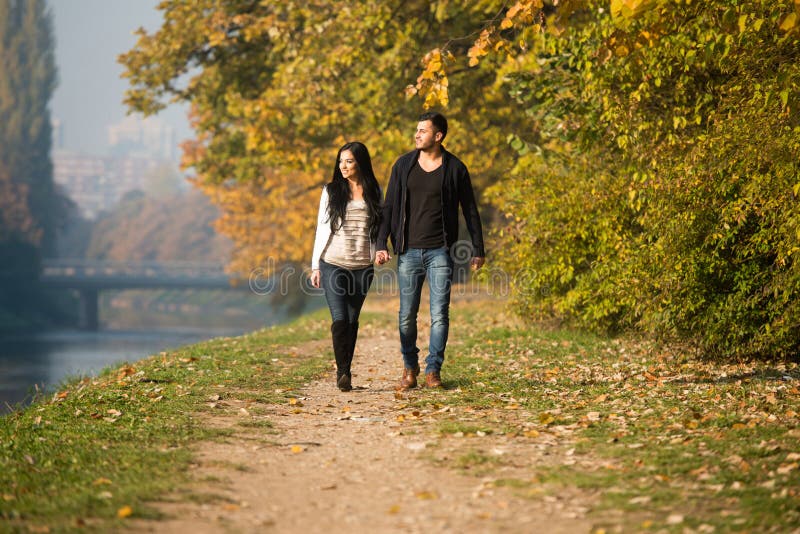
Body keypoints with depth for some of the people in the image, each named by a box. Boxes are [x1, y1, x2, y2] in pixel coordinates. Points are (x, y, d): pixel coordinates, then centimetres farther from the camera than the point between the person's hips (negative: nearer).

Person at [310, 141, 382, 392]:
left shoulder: (374, 192, 8)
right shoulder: (331, 191, 5)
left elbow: (379, 228, 15)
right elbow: (322, 229, 7)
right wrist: (315, 266, 5)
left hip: (362, 267, 2)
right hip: (333, 264, -2)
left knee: (352, 320, 7)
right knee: (340, 319, -15)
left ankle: (345, 372, 16)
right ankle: (342, 372, -14)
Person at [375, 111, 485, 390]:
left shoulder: (455, 168, -1)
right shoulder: (403, 165, 4)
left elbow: (470, 211, 6)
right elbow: (389, 207, 7)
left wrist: (478, 250, 4)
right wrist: (381, 245, -1)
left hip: (440, 252, -2)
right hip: (409, 251, 2)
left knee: (439, 315, -6)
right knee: (407, 315, 4)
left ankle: (433, 370, 4)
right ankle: (410, 368, 20)